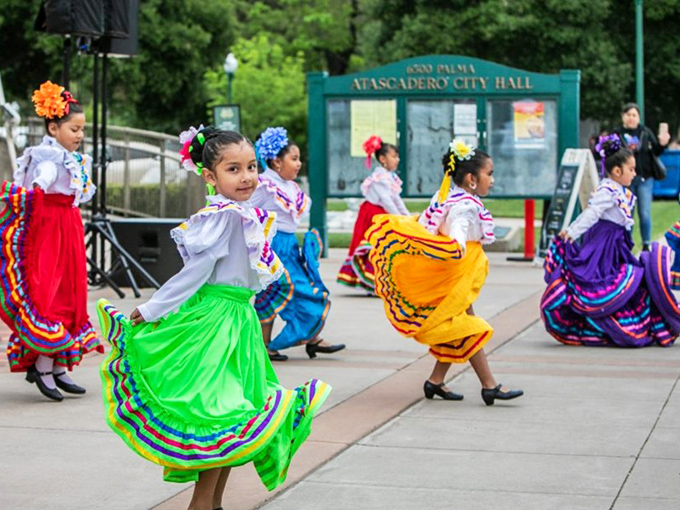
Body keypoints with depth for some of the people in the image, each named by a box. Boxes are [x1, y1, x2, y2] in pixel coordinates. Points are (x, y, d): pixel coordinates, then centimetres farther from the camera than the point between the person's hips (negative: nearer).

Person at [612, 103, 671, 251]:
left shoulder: (646, 132, 5)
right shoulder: (617, 134, 1)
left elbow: (656, 152, 11)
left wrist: (662, 144, -8)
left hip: (645, 179, 0)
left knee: (645, 213, -2)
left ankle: (647, 245, 9)